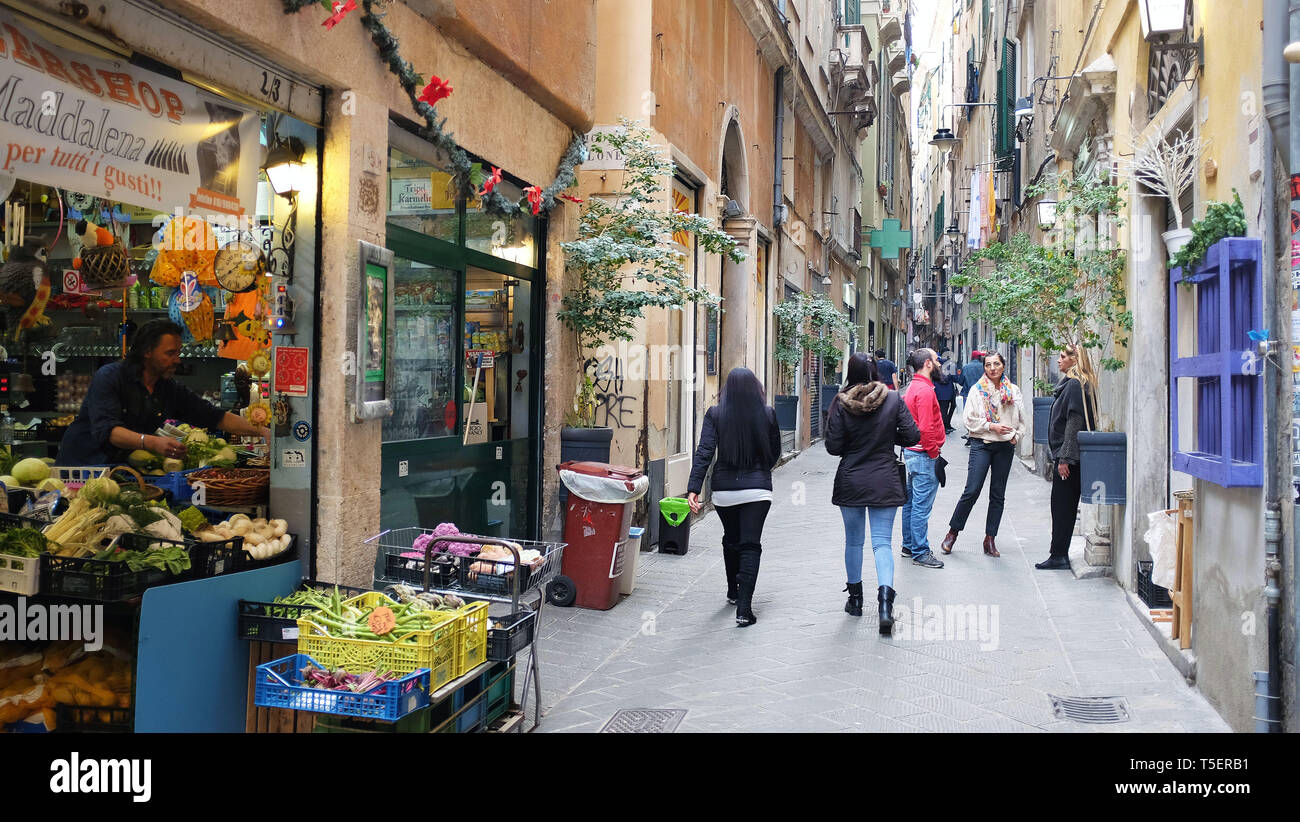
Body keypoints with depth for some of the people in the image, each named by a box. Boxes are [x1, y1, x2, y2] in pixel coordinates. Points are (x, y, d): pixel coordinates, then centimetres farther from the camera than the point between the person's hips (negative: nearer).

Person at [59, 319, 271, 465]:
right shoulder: (109, 377, -12)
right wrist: (153, 443, -42)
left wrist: (261, 431, -5)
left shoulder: (171, 390, 7)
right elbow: (106, 430, -26)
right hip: (84, 464, -5)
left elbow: (215, 416, 8)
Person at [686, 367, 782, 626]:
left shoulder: (715, 414, -3)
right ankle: (744, 608, -9)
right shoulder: (767, 414, -2)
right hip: (758, 489, -1)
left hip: (724, 489, 1)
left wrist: (694, 489, -14)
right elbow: (775, 452, 9)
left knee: (731, 541, 21)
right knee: (750, 545, 0)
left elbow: (704, 452, -11)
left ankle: (733, 592, 39)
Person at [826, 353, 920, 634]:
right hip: (884, 482, 0)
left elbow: (833, 447, -8)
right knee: (882, 542, 1)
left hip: (850, 482, 0)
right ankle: (885, 598, -18)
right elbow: (912, 436, -5)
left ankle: (855, 598, 27)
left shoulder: (841, 404, -8)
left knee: (853, 541, 15)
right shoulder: (894, 399, -6)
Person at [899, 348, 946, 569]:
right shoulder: (924, 390, -17)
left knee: (910, 502, 16)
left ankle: (909, 546, 25)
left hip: (912, 451, 11)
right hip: (923, 455, -11)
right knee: (921, 506, -6)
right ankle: (920, 552, -1)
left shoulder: (913, 387, 14)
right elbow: (926, 428, -23)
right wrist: (934, 453, -15)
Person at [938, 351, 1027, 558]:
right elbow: (970, 420, -4)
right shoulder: (977, 390, 0)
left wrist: (1016, 436, 0)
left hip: (1005, 447, 3)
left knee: (998, 494, 6)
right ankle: (952, 533, 6)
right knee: (972, 491, -8)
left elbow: (1021, 419, 16)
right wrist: (991, 426, -14)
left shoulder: (1013, 391, 9)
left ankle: (990, 539, 13)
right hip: (982, 444, -3)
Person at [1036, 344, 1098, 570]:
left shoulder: (1074, 385, -14)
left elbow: (1075, 422, -19)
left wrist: (1064, 458, -20)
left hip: (1068, 457, -9)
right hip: (1065, 455, 9)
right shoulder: (1071, 383, 15)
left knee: (1062, 506, -4)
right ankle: (1059, 554, 16)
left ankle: (1059, 556, 1)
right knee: (1064, 506, 11)